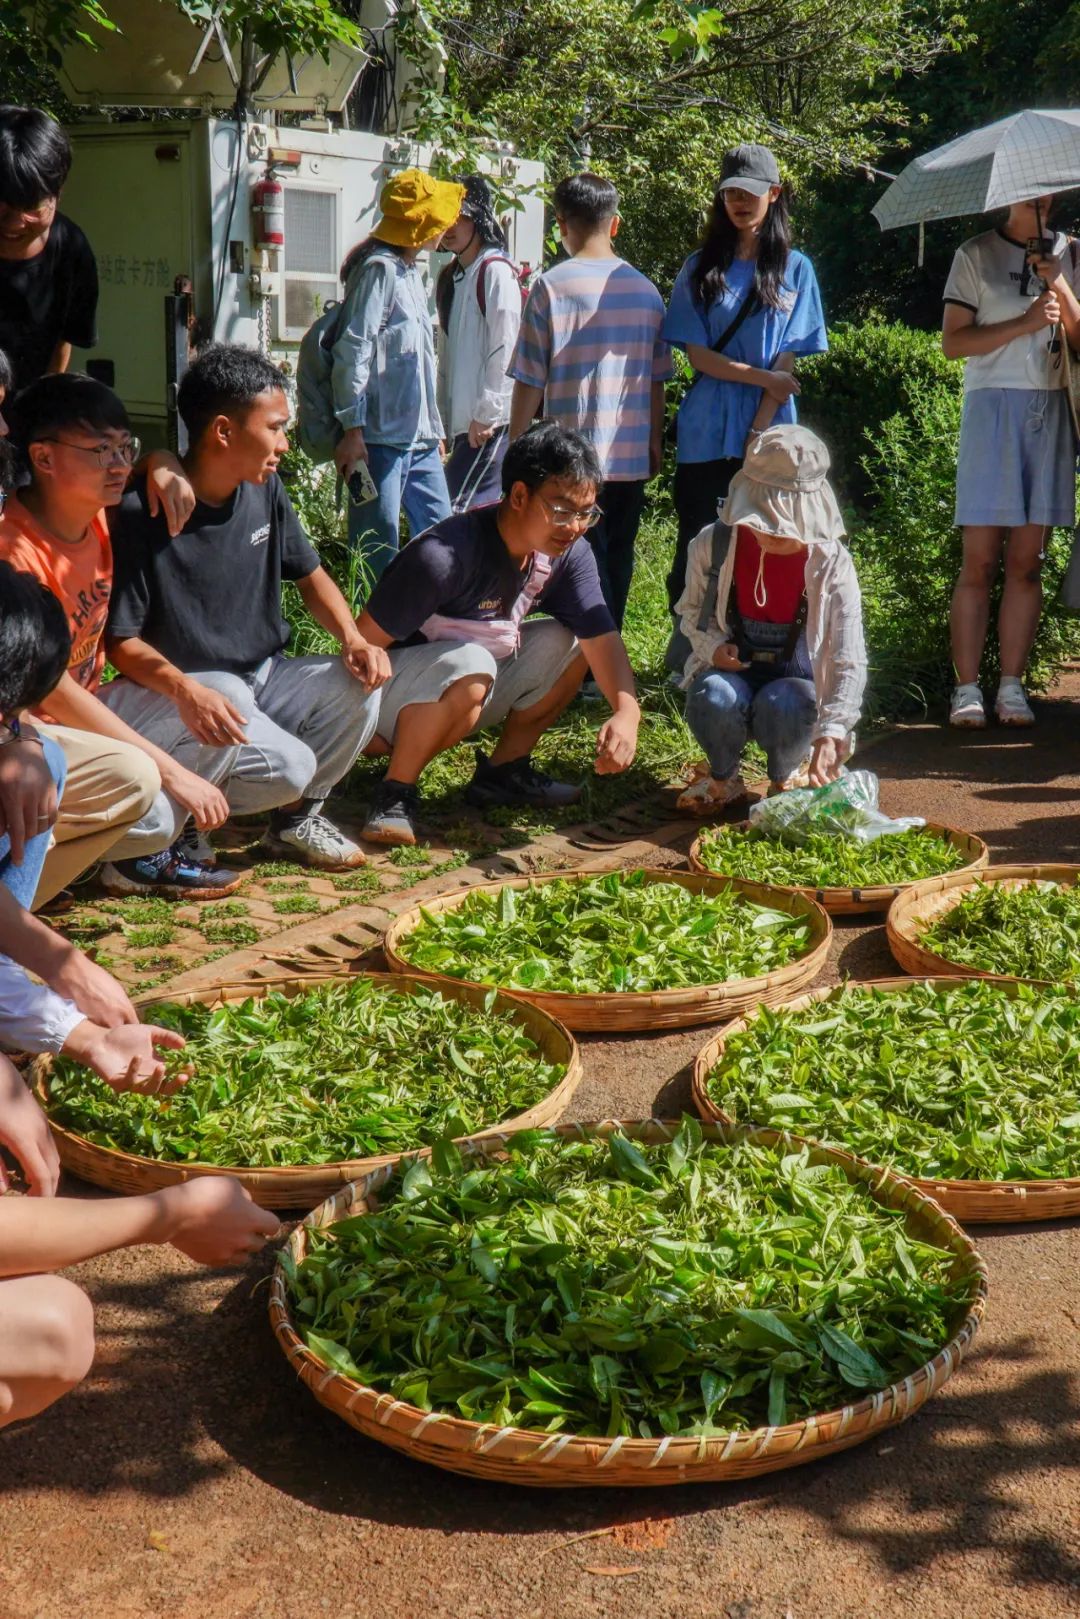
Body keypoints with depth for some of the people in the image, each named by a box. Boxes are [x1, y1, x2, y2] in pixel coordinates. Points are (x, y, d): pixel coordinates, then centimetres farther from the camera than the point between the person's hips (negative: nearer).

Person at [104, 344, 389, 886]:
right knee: (289, 764, -29)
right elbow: (120, 639, -18)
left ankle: (294, 817, 8)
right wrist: (185, 690, -37)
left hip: (260, 679, 7)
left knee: (358, 684, -16)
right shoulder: (142, 513, -20)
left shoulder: (264, 488, 2)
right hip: (170, 694, -7)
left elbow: (308, 573, 14)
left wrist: (353, 639, -6)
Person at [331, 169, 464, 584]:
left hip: (419, 438, 10)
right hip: (383, 437, -10)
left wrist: (433, 429, 21)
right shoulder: (379, 269, -11)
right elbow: (353, 351, -17)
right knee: (377, 548, -5)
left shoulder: (409, 271, 18)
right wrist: (352, 430, -21)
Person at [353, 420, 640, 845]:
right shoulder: (444, 556, -30)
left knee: (567, 642, -8)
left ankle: (503, 770, 4)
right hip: (395, 685, -7)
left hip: (474, 696, 7)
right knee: (469, 665, -36)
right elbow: (365, 642, -25)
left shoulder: (568, 555, -9)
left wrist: (627, 710, -35)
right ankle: (395, 792, -18)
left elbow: (602, 635, -17)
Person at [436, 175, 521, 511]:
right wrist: (446, 420, 16)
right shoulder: (451, 276, 19)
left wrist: (486, 414, -17)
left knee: (458, 512, -14)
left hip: (490, 422, -9)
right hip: (462, 421, 9)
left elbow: (504, 346, -14)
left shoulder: (496, 270, -8)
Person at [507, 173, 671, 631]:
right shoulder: (645, 289, 5)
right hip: (632, 456, 4)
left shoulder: (551, 287, -9)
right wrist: (655, 443, 22)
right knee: (616, 563, 14)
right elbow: (657, 379, 11)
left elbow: (530, 381, -8)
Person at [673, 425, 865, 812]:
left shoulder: (830, 564, -16)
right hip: (731, 671, 1)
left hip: (794, 681, -1)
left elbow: (849, 660, -20)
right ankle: (723, 777, 0)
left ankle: (786, 777, 1)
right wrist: (712, 646, -16)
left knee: (783, 706, -37)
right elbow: (691, 611, 8)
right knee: (714, 699, -35)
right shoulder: (713, 545, -11)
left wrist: (830, 731, -34)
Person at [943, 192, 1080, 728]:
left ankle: (1012, 686, 6)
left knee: (1026, 561, 2)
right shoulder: (975, 255, 5)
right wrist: (1025, 323, -13)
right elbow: (953, 341, -3)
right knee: (979, 561, -6)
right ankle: (967, 689, -2)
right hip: (992, 407, -3)